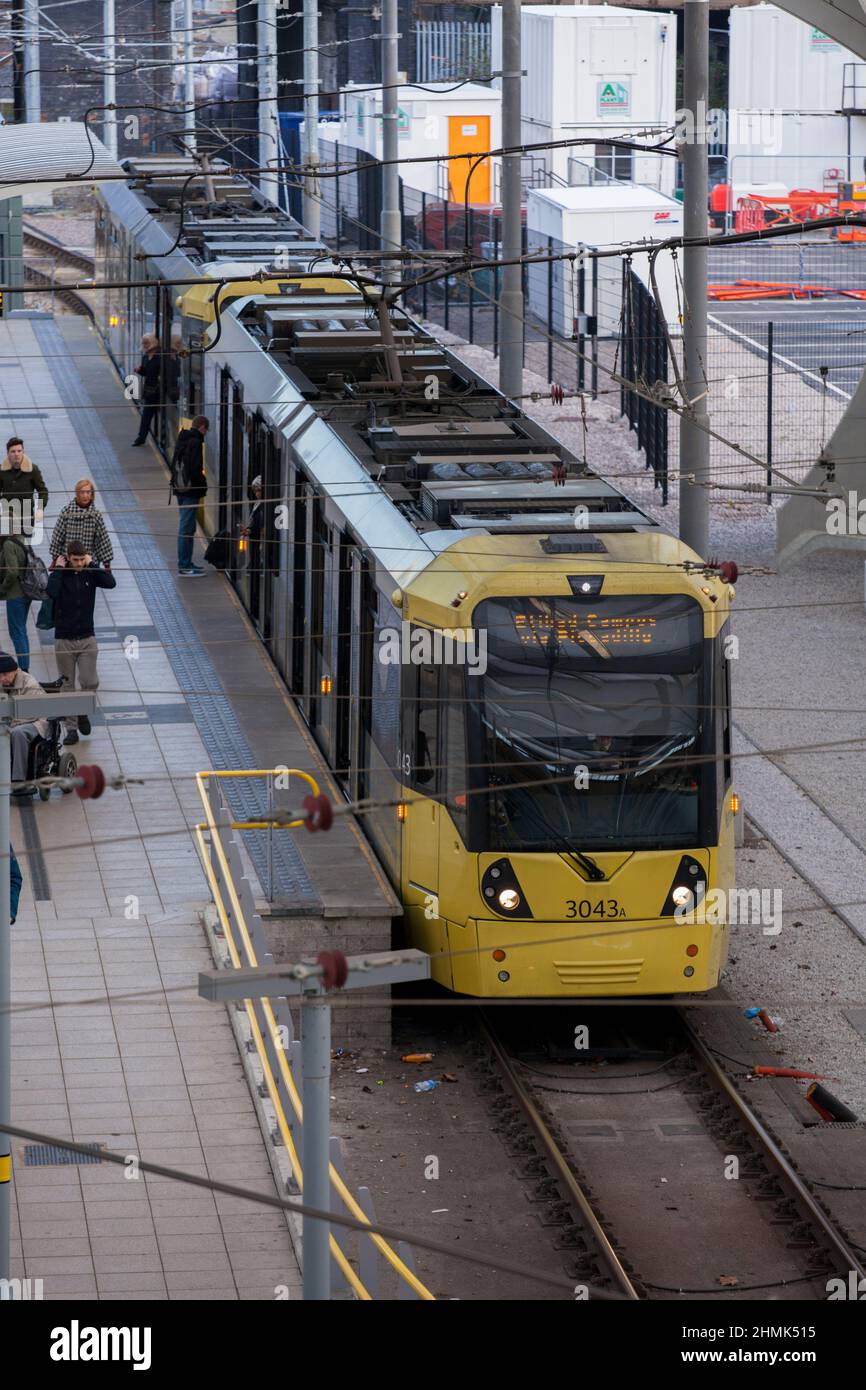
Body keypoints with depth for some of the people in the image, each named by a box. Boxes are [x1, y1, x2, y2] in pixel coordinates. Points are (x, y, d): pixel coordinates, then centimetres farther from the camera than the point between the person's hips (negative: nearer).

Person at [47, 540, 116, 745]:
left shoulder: (90, 573, 0)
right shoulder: (61, 574, -6)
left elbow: (111, 583, -17)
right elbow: (52, 592, -27)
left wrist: (92, 564, -13)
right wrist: (59, 569, -19)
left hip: (87, 638, 1)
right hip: (64, 639, -1)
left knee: (90, 682, -5)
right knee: (67, 686, 4)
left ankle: (82, 712, 24)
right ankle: (71, 727, 12)